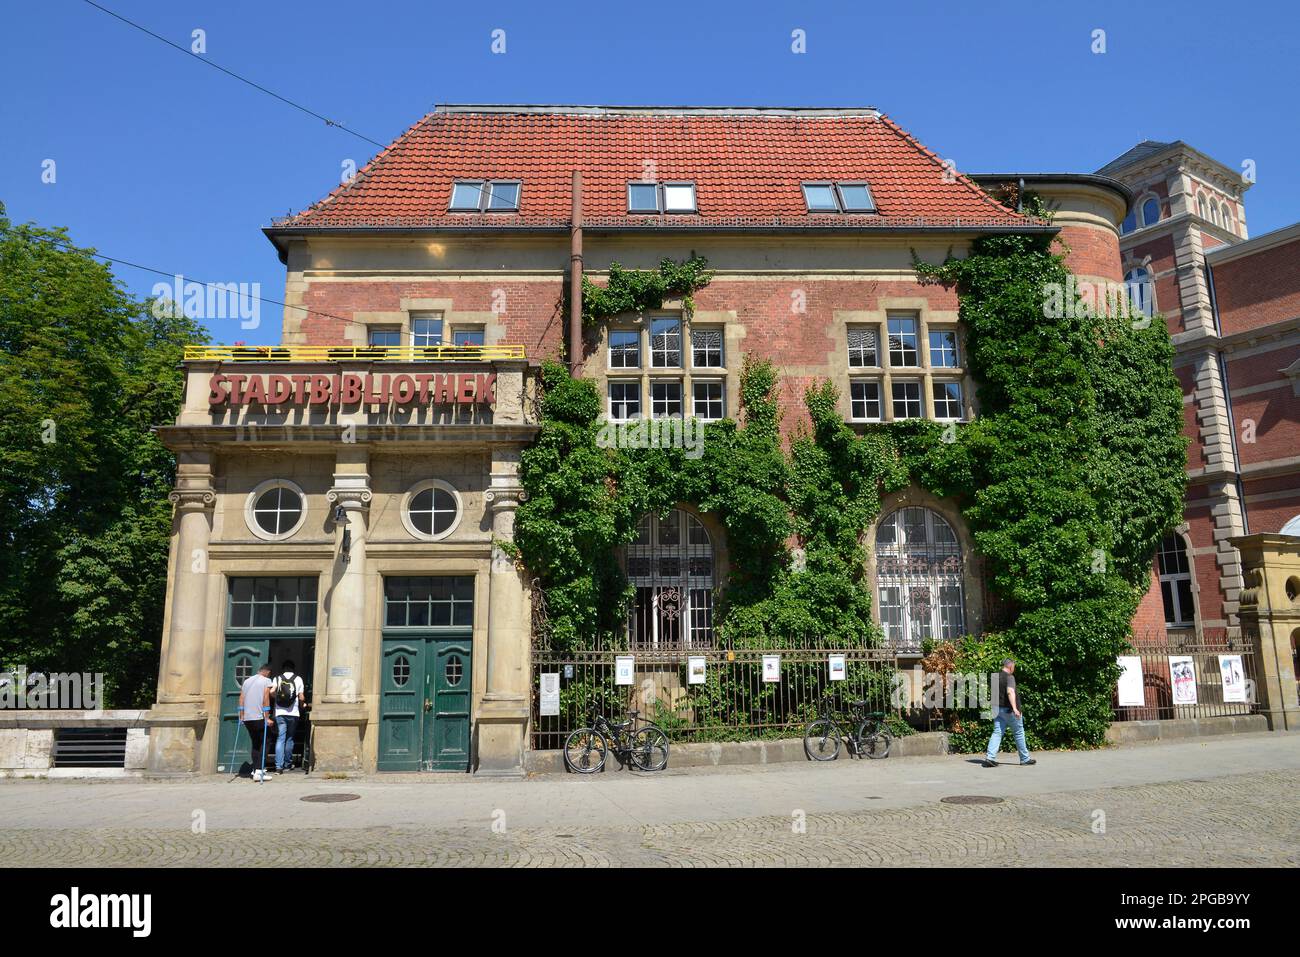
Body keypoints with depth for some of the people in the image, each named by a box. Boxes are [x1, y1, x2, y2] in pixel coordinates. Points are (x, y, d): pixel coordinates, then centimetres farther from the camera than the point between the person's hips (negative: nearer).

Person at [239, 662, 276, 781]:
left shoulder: (247, 680, 15)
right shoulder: (266, 681, -2)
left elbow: (241, 699, 12)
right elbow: (266, 699, -10)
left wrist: (241, 715, 17)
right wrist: (267, 717, -10)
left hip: (247, 718, 6)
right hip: (259, 717, -6)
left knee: (255, 744, 18)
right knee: (263, 744, 2)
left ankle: (256, 769, 21)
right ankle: (259, 771, -8)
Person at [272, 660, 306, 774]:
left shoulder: (278, 678, 5)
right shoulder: (298, 679, 3)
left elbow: (272, 692, -10)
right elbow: (301, 697, -1)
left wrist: (277, 697, 11)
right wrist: (302, 705, 19)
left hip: (279, 713, 0)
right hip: (293, 713, 0)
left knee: (280, 739, -1)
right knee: (289, 739, 12)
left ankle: (279, 766, -10)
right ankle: (287, 764, 20)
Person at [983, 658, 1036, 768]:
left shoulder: (994, 676, 10)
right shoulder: (1009, 677, -14)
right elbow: (1010, 692, -29)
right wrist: (1015, 708, -35)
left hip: (998, 709, 7)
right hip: (1009, 709, -6)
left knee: (997, 733, 2)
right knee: (1019, 733, 10)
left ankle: (989, 757, -12)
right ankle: (1025, 758, 21)